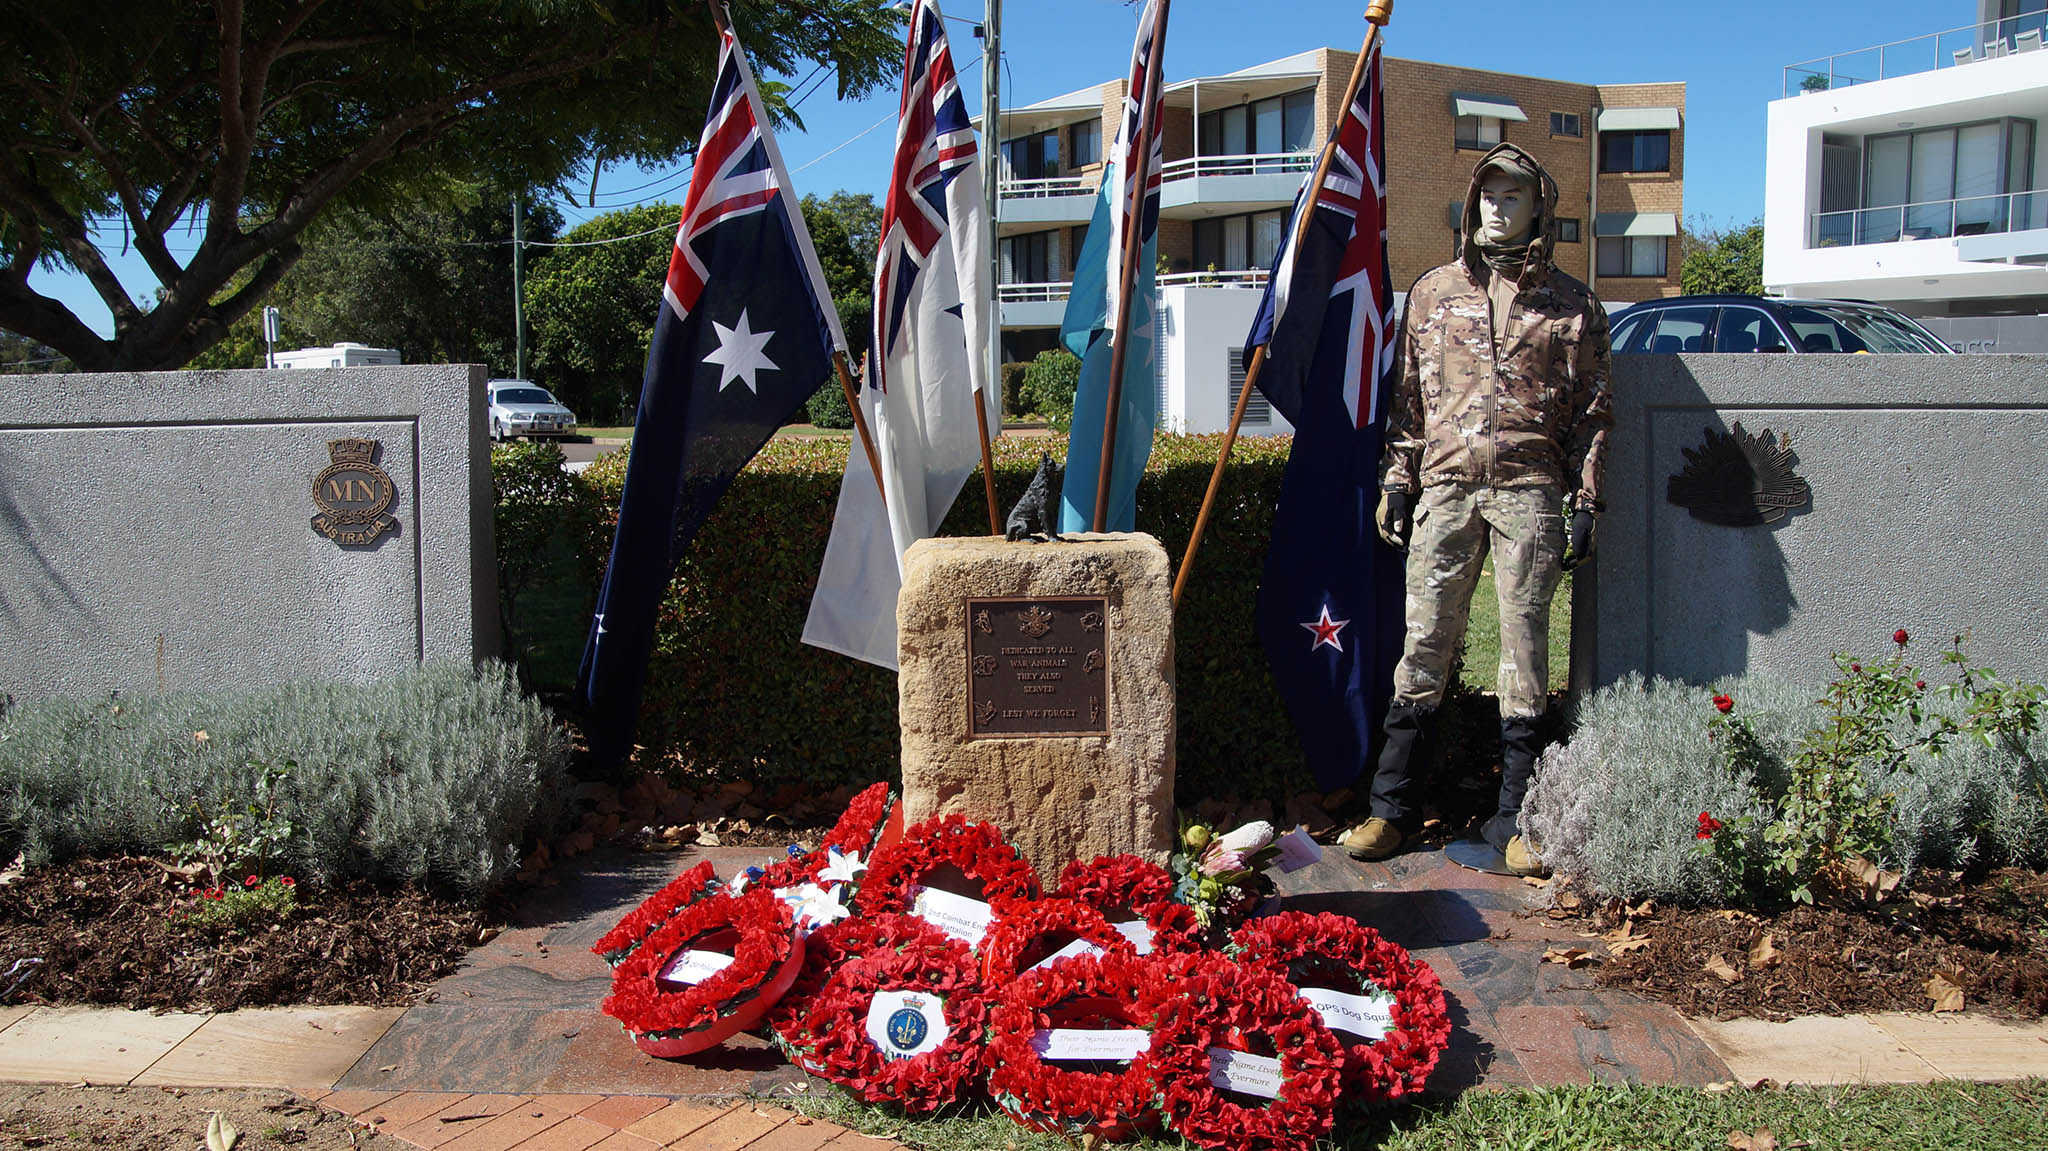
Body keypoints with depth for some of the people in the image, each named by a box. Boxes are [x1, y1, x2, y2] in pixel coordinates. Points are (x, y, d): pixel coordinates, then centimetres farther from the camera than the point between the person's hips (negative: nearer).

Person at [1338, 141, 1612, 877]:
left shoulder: (1572, 305, 9)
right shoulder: (1433, 292, 13)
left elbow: (1591, 410, 8)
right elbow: (1406, 396, 14)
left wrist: (1585, 500, 0)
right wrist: (1395, 482, 6)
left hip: (1529, 490, -1)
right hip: (1445, 485, 1)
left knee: (1525, 648, 2)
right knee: (1425, 644, 1)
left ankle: (1515, 820, 11)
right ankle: (1393, 808, 10)